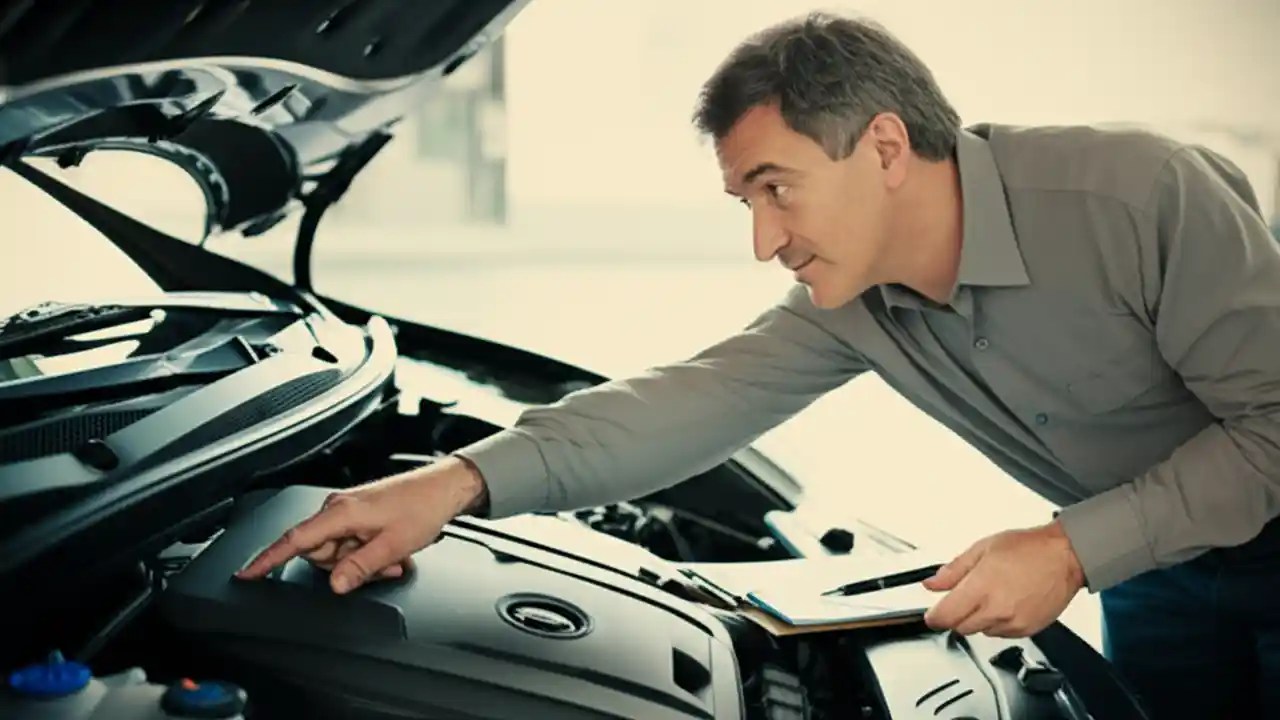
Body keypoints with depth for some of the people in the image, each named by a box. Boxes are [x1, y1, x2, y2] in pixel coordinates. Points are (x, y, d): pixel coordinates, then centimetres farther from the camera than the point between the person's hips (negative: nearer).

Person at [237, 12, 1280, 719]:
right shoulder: (851, 304, -11)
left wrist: (1075, 553, -32)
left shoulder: (1143, 193, -31)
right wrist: (465, 480, -28)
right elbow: (701, 401, -17)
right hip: (1151, 566, 5)